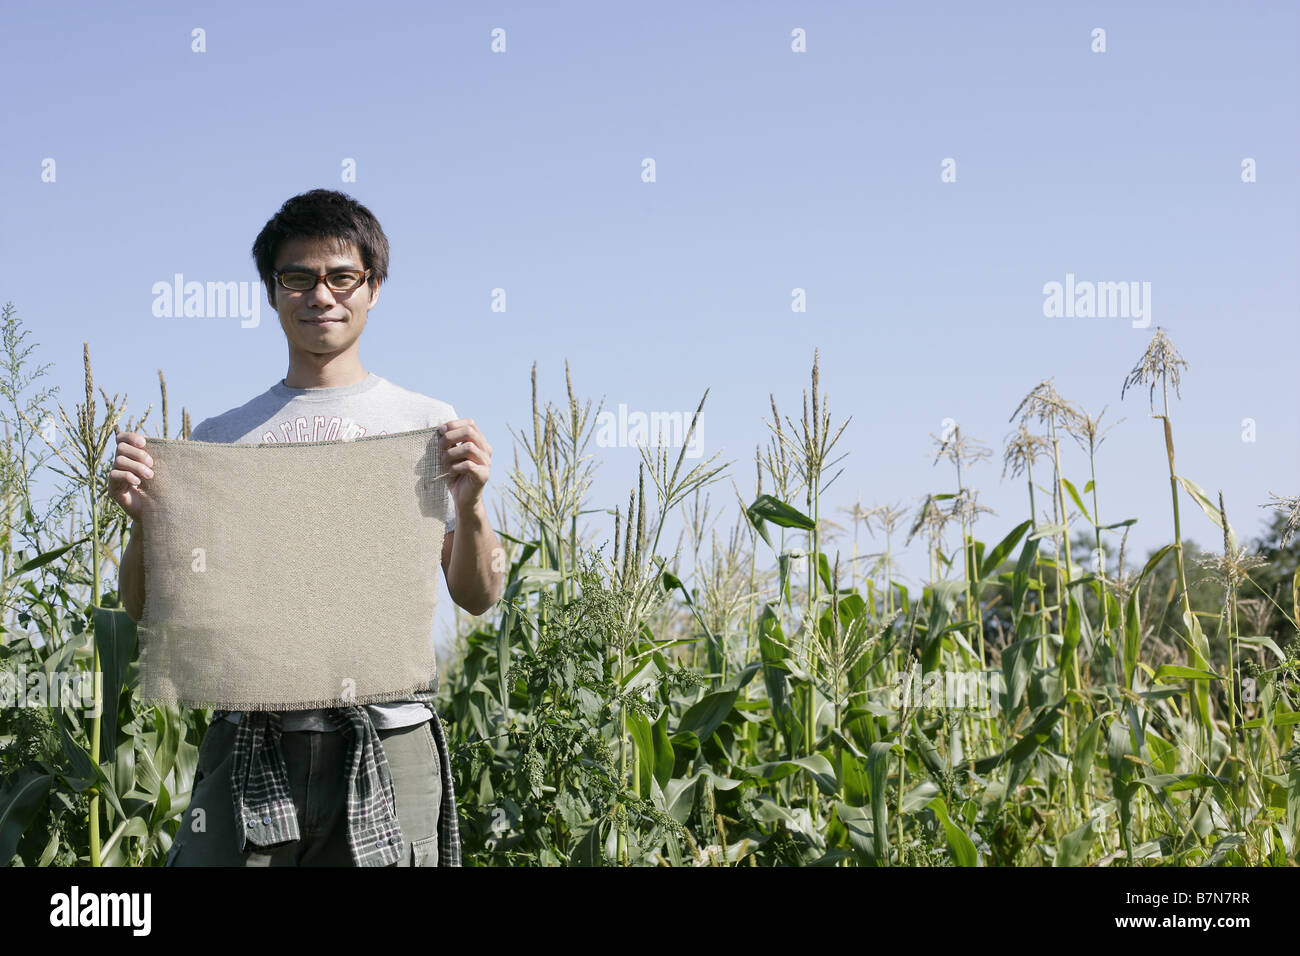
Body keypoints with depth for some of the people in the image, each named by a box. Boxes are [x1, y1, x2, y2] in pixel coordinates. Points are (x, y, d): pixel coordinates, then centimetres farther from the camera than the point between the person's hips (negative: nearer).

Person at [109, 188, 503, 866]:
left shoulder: (425, 424, 9)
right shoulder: (219, 438, 13)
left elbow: (478, 598, 6)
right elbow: (145, 607, 12)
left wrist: (470, 506, -12)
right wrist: (142, 519, -7)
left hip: (386, 735, -1)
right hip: (250, 743, 1)